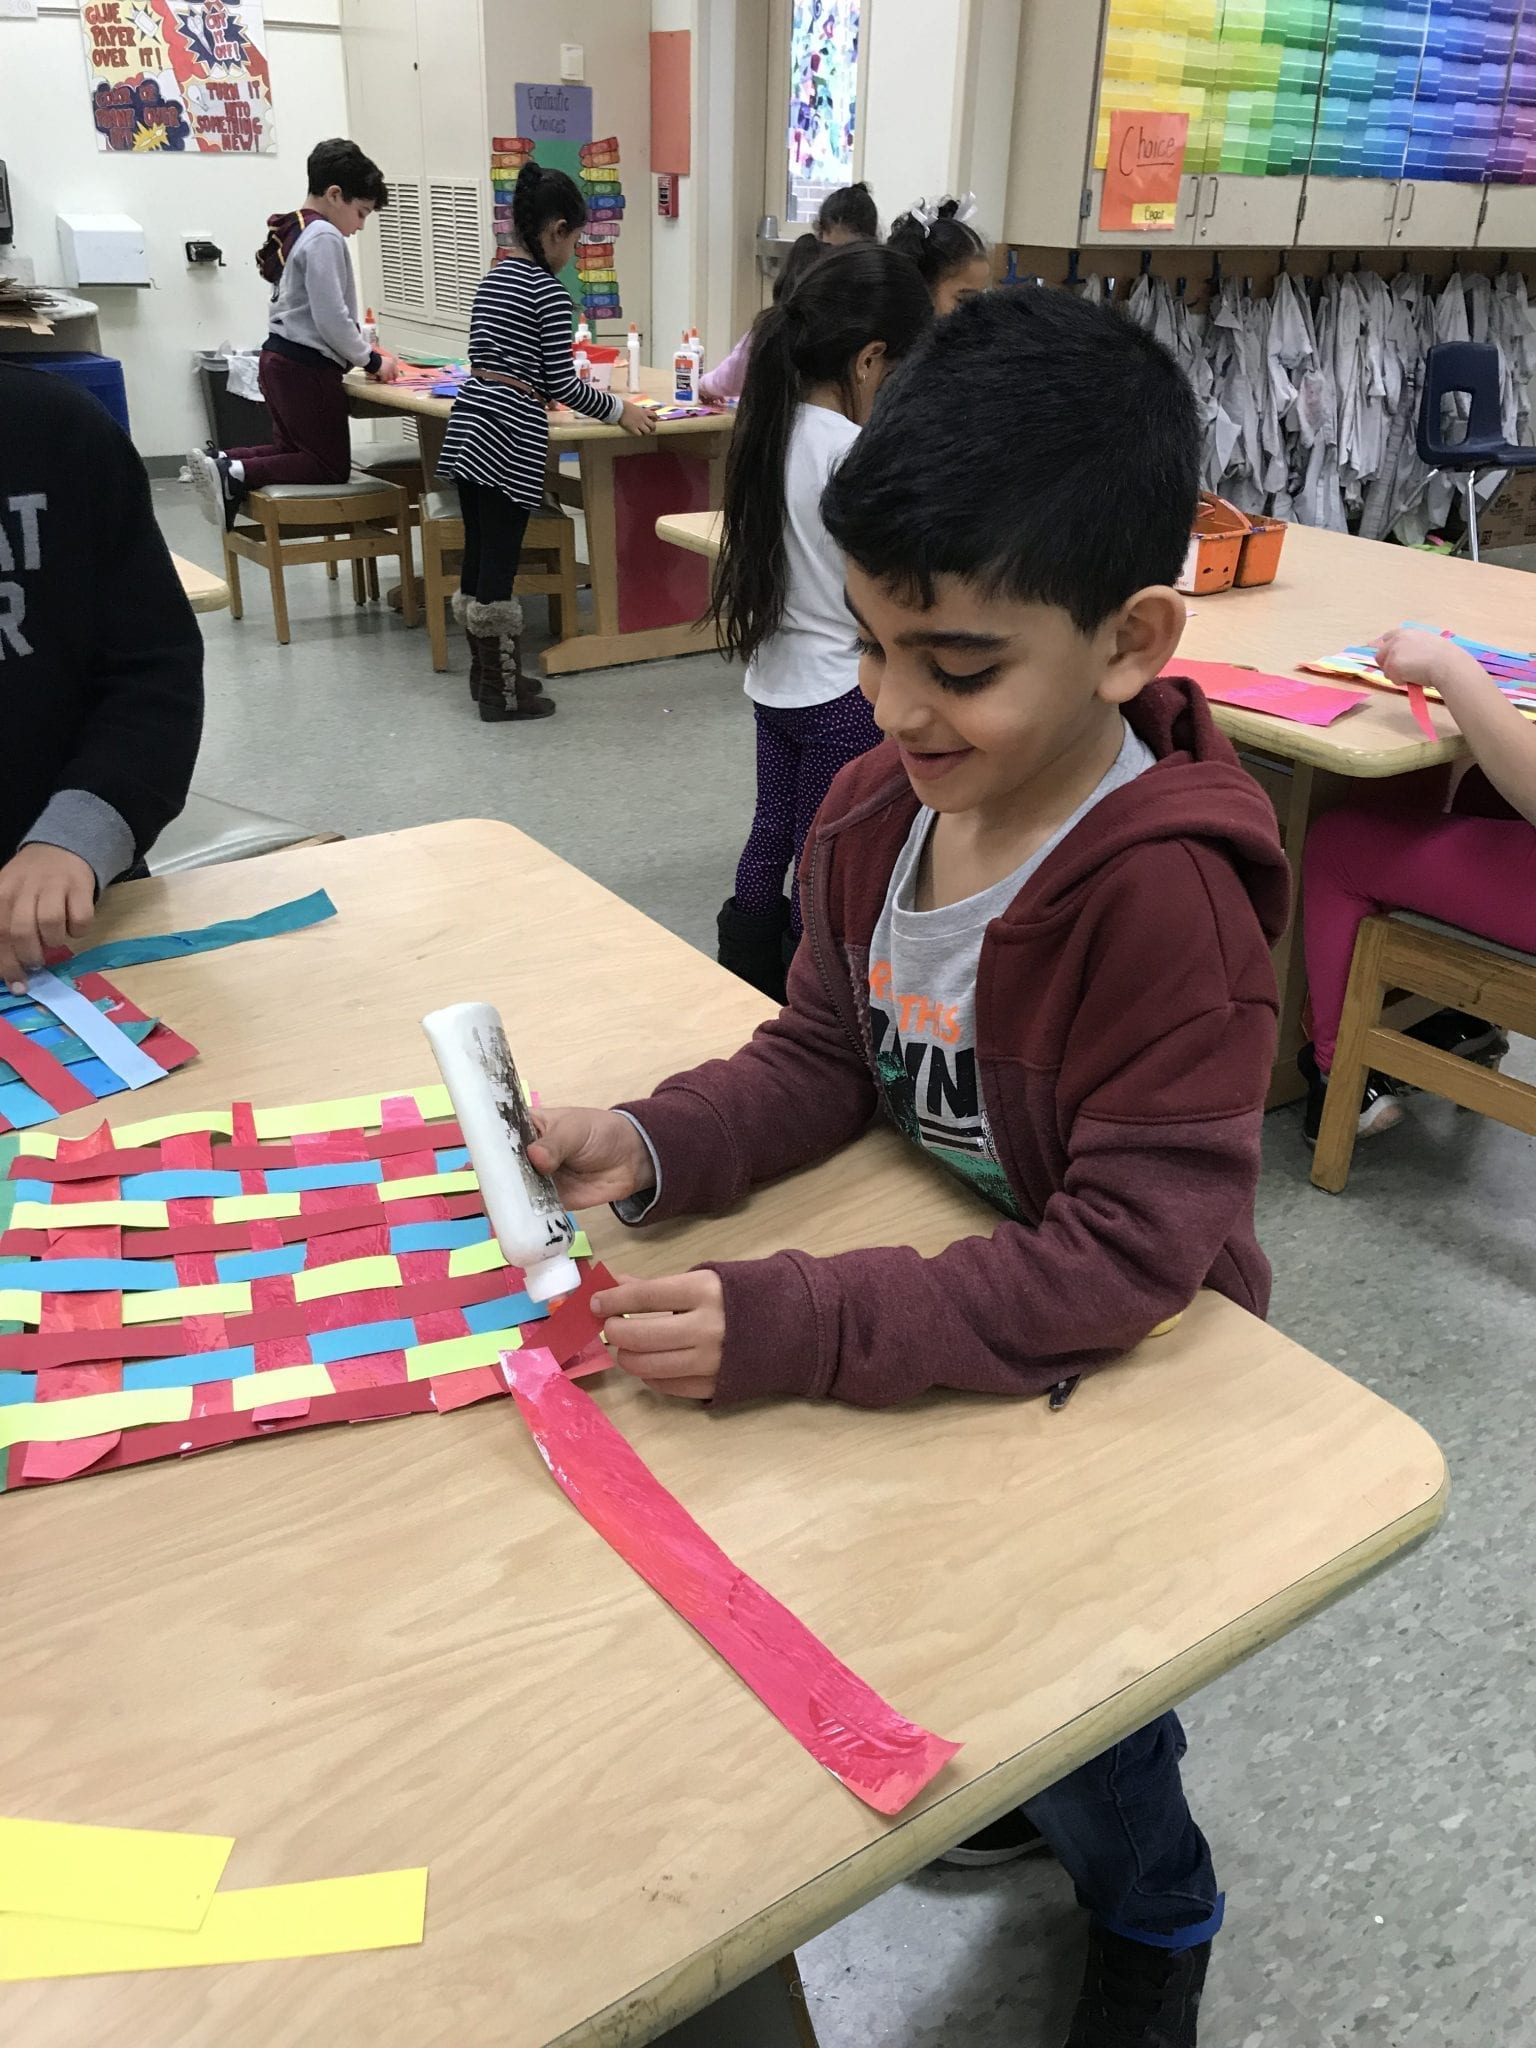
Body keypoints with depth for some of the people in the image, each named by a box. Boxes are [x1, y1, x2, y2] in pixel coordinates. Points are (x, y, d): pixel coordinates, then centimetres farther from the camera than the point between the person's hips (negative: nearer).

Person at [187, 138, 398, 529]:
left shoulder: (294, 232, 15)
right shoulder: (324, 237, -14)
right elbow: (332, 319, -20)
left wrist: (360, 351, 14)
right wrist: (371, 361, -7)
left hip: (280, 359, 10)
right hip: (306, 366, -9)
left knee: (293, 451, 22)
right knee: (332, 467, 0)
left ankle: (220, 462, -1)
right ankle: (237, 474, -16)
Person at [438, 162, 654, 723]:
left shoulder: (492, 278, 15)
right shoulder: (548, 289, -8)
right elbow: (561, 383, -10)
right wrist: (620, 410, 3)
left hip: (468, 426, 8)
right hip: (511, 438, -8)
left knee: (477, 555, 14)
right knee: (501, 562, -3)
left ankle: (486, 672, 25)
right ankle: (502, 691, 5)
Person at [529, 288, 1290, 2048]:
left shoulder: (1164, 897, -34)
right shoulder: (876, 799, -13)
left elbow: (1127, 1256, -34)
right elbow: (826, 1054, -3)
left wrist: (796, 1330, -40)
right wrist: (659, 1148, -22)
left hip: (1126, 1371, -5)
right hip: (949, 1306, 6)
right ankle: (1038, 1783, 58)